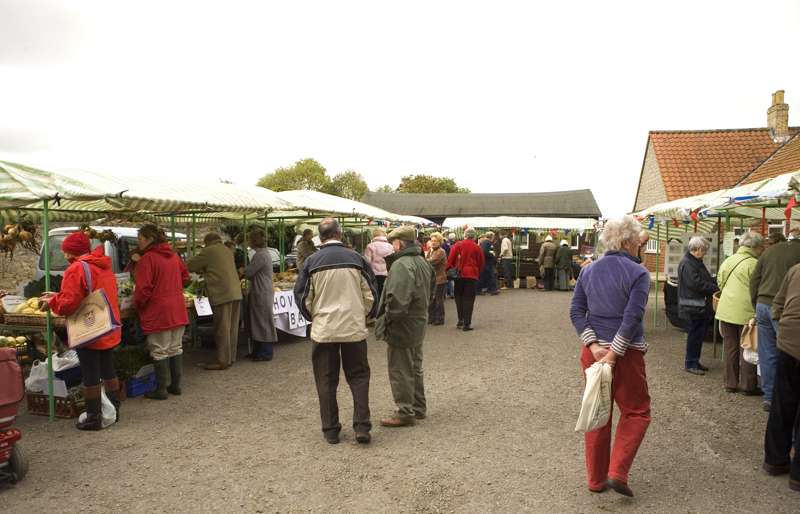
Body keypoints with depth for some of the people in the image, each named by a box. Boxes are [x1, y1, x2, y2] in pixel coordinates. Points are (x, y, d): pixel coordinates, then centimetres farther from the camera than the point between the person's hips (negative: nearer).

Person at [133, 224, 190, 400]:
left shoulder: (147, 259, -14)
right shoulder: (173, 255, 9)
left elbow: (144, 288, -17)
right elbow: (185, 277, 20)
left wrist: (137, 304, -1)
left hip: (158, 312, -7)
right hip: (178, 311, 7)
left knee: (160, 352, 2)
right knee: (176, 348, 14)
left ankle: (161, 390, 10)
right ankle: (175, 385, 23)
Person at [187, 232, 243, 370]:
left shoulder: (209, 251, -4)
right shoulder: (227, 251, 17)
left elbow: (190, 266, 2)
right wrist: (204, 271, 31)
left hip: (222, 294, -7)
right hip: (236, 292, 8)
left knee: (222, 329, -2)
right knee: (232, 327, 12)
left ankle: (223, 361, 2)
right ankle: (231, 357, 19)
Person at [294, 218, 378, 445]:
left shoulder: (311, 262, -4)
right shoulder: (356, 259, -4)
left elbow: (303, 298, 1)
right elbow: (371, 294, 0)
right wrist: (364, 316, 17)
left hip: (323, 330, 0)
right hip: (354, 328, 0)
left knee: (326, 381, 11)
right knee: (358, 377, 13)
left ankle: (330, 430, 16)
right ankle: (362, 426, 8)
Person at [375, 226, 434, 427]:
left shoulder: (401, 265, -23)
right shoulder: (422, 262, 10)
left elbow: (397, 299, -30)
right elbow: (429, 291, 19)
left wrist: (388, 319, -17)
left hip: (402, 327, -10)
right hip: (419, 324, 10)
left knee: (400, 371, 2)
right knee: (415, 368, 20)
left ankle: (405, 412, 10)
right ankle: (419, 407, 31)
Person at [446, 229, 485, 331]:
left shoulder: (457, 245, -1)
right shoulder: (477, 248, -1)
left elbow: (450, 259, -4)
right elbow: (481, 263, 4)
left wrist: (449, 269, 8)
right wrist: (478, 273, 17)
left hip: (459, 274, 1)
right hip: (472, 275, -1)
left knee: (459, 297, 15)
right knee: (469, 299, 2)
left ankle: (460, 320, 16)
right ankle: (467, 324, 0)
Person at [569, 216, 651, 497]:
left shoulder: (588, 270, 5)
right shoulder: (638, 273, -10)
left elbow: (576, 312, -1)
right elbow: (632, 318, -19)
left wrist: (594, 345, -8)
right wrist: (613, 354, -18)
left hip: (593, 350, 5)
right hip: (626, 352, -5)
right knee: (636, 412, 13)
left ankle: (596, 479, 22)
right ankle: (617, 472, 2)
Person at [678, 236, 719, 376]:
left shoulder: (697, 262, 17)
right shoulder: (687, 264, -16)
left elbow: (707, 280, 21)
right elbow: (697, 284, -22)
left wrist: (716, 285, 4)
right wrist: (716, 289, -15)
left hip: (701, 306, 10)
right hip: (693, 306, -10)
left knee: (700, 334, 14)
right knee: (695, 334, -3)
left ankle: (695, 361, 24)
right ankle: (690, 364, 7)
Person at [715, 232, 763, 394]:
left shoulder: (728, 261, 8)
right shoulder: (753, 264, -12)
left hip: (726, 310, 6)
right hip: (746, 312, -6)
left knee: (730, 347, 12)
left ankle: (730, 383, 18)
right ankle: (748, 386, 12)